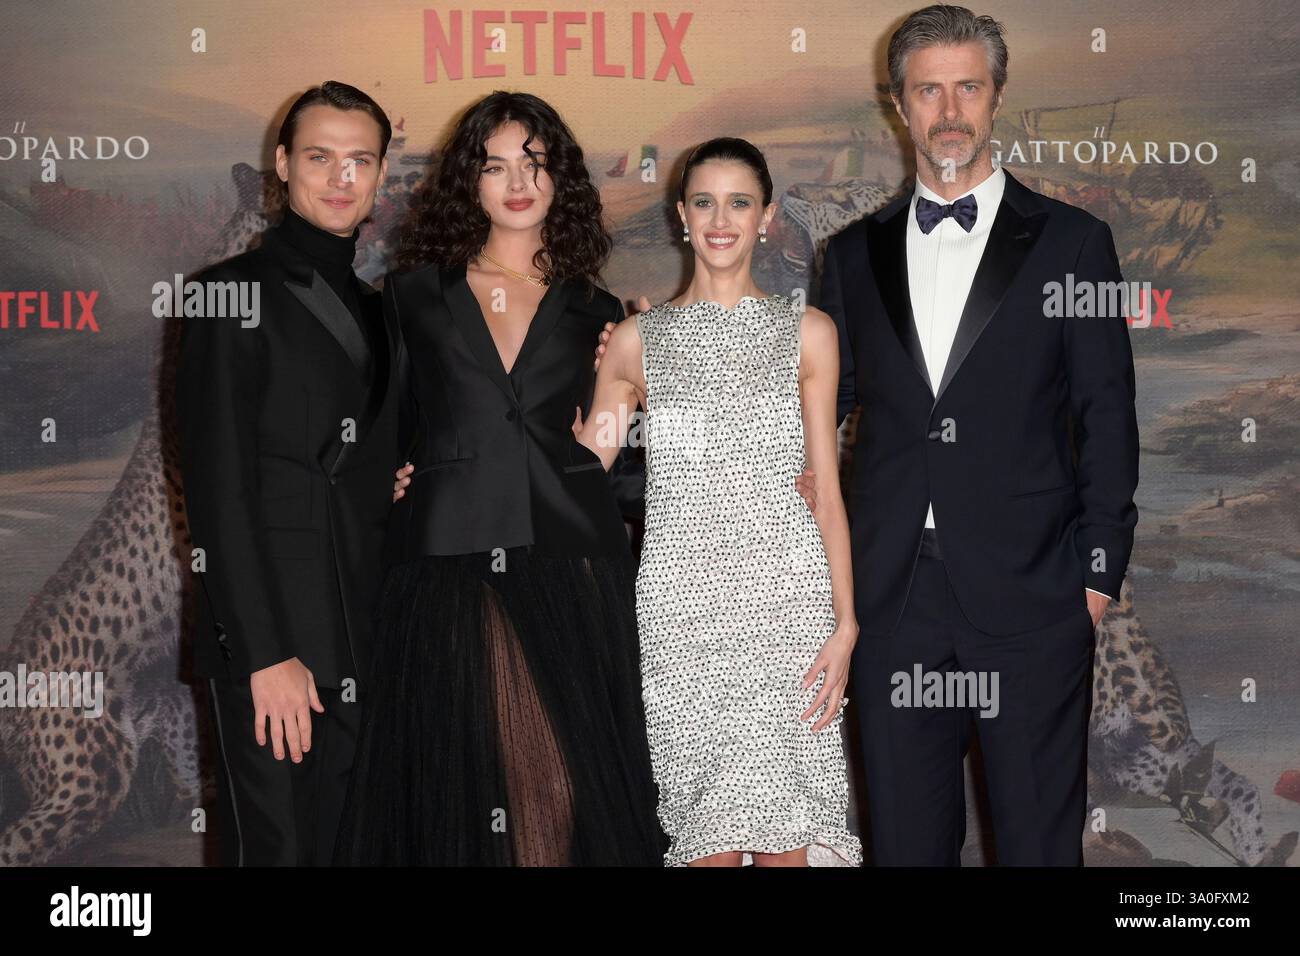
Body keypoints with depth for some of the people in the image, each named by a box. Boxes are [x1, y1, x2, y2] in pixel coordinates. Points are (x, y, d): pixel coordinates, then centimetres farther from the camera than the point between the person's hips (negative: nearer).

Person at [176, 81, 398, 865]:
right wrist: (267, 654, -16)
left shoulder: (376, 312, 17)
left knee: (348, 845, 10)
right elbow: (219, 489, -12)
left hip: (363, 649, 7)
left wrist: (402, 485, 5)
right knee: (277, 847, -3)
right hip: (271, 643, -6)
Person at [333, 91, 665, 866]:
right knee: (452, 784, 2)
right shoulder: (415, 296, 12)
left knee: (565, 784, -4)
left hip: (567, 573, 0)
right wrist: (392, 477, 2)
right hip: (446, 573, 0)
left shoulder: (594, 313, 14)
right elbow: (393, 429, 17)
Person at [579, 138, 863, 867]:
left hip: (787, 594, 0)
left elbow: (826, 487, 5)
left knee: (786, 839, -1)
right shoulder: (636, 340, 8)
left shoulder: (808, 333, 7)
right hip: (683, 601, 0)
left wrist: (845, 623, -2)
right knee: (710, 838, 0)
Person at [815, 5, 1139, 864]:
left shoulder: (1071, 242, 4)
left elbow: (1108, 420, 2)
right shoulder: (854, 254, 12)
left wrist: (1099, 570, -5)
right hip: (893, 598, 3)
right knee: (906, 836, 11)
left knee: (1039, 835, 6)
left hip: (1030, 598, -2)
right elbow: (826, 407, 13)